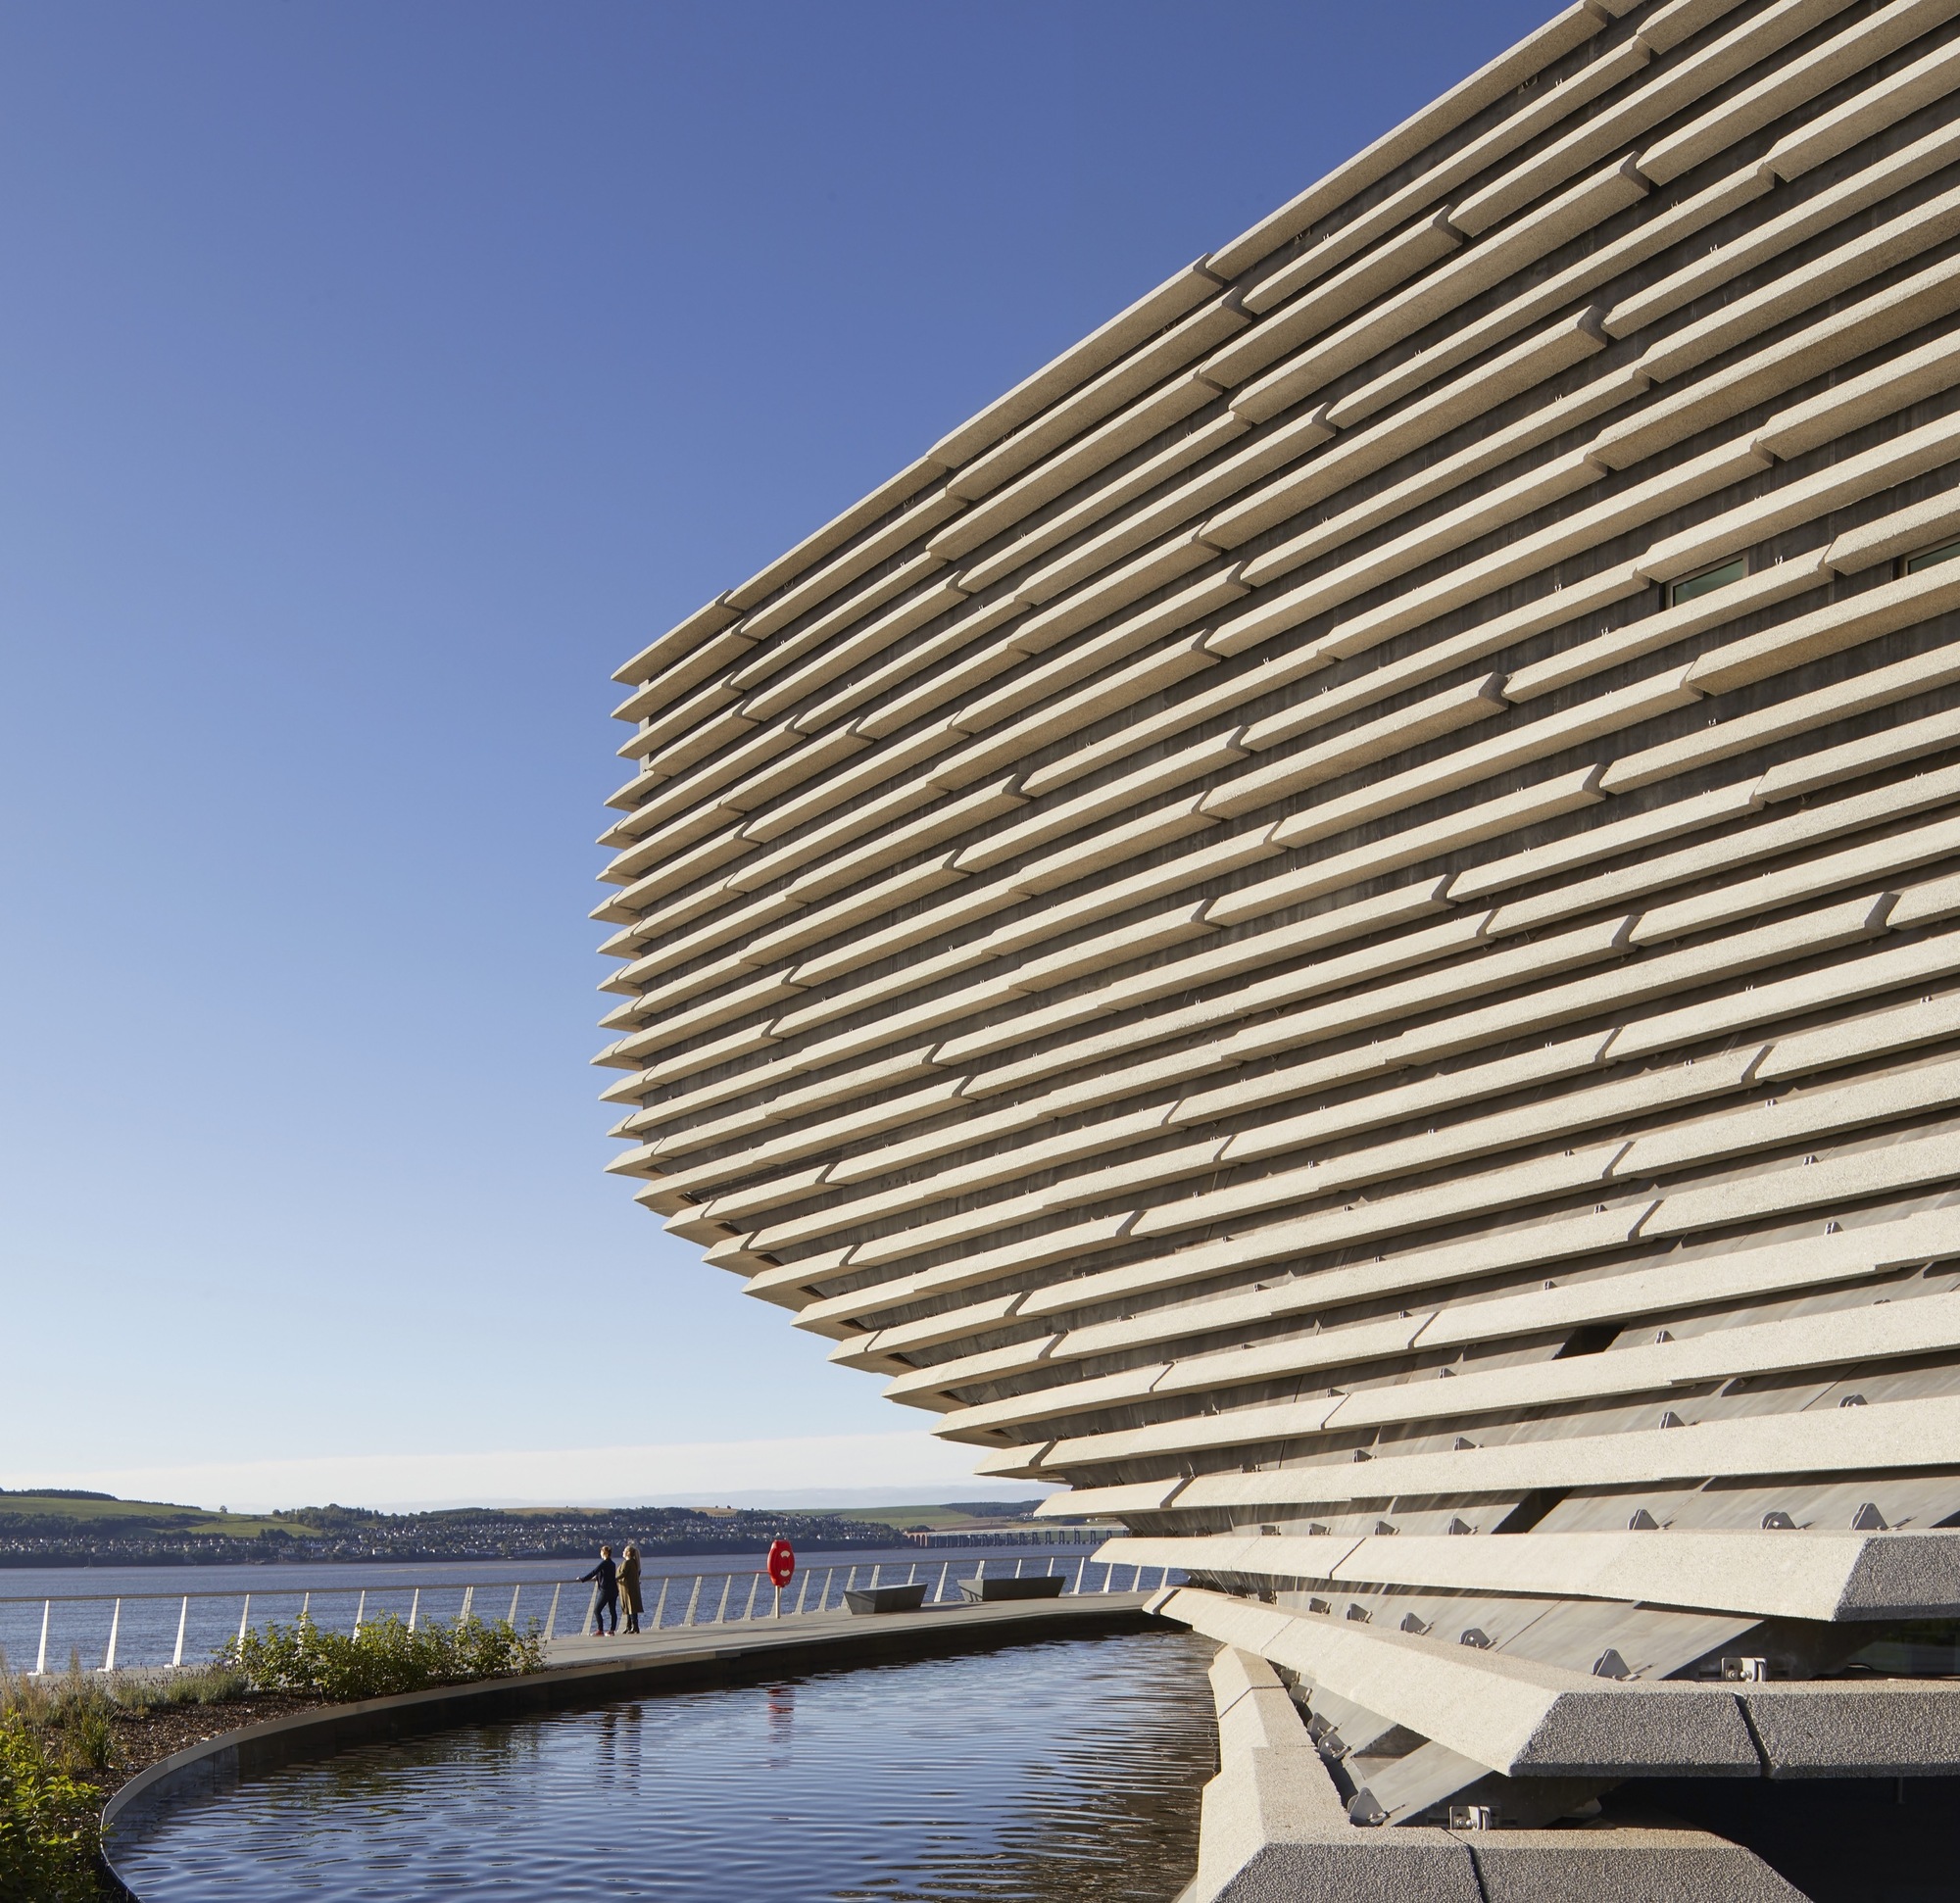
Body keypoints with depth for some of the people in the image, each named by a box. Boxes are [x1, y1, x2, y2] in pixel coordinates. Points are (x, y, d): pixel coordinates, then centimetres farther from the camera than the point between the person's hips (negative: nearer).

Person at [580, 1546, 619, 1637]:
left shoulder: (604, 1563, -13)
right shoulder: (612, 1564, 12)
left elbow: (593, 1573, -13)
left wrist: (582, 1579, -3)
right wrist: (597, 1577, 41)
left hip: (605, 1591, -8)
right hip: (614, 1591, 8)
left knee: (597, 1610, 0)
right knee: (613, 1611, 9)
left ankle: (600, 1630, -4)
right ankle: (612, 1630, 8)